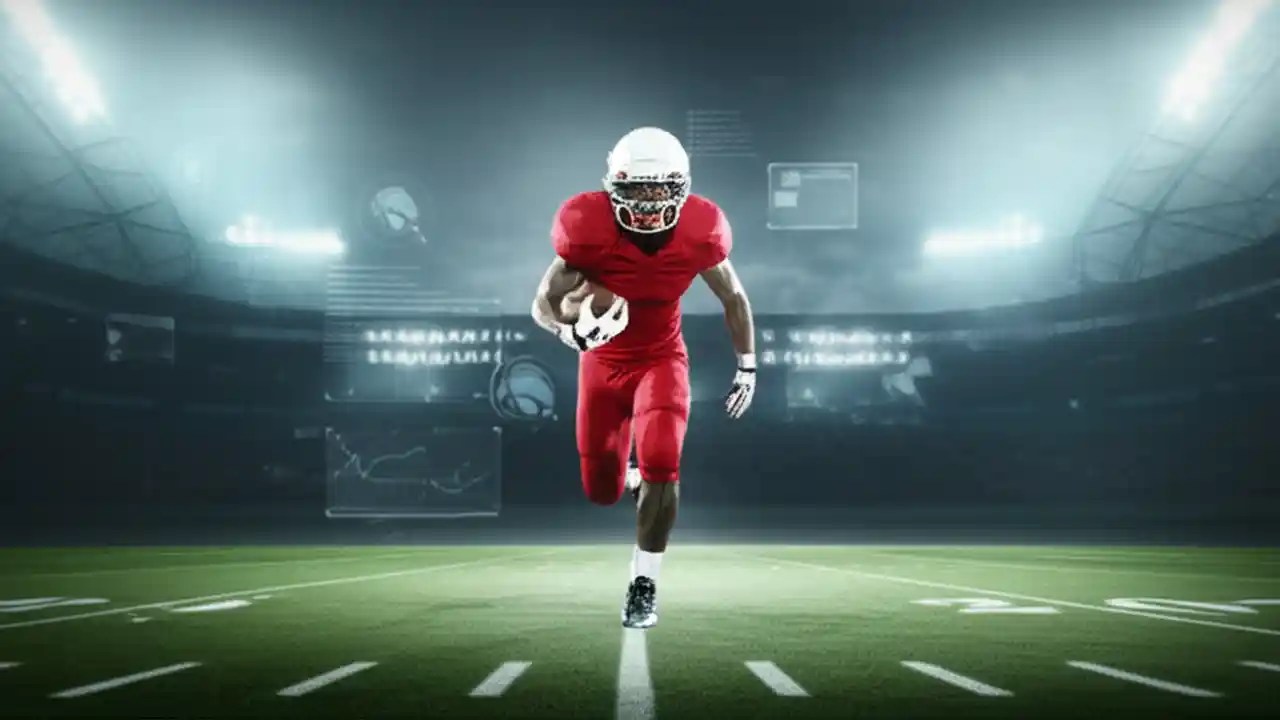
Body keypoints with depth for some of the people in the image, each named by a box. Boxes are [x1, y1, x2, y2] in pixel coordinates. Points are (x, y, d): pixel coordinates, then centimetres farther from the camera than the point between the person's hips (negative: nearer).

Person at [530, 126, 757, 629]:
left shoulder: (697, 234, -19)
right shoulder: (590, 231, -24)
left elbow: (733, 298, 0)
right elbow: (543, 304, -18)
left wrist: (747, 366, 5)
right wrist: (571, 329, -40)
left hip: (661, 360, 0)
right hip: (604, 362, 1)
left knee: (661, 465, -22)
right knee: (601, 491, 8)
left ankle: (644, 585, -6)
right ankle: (632, 478, 48)